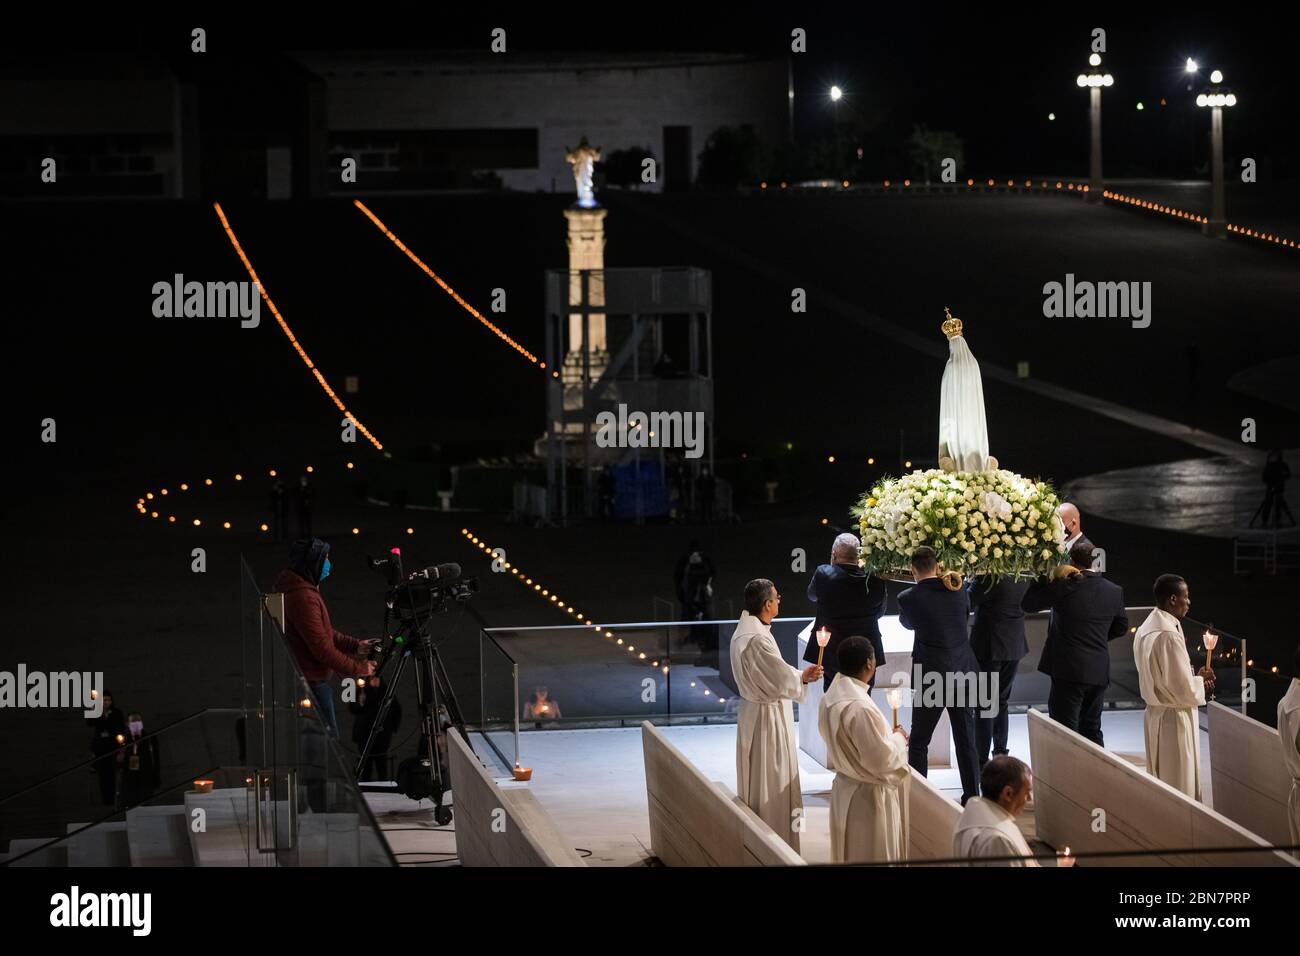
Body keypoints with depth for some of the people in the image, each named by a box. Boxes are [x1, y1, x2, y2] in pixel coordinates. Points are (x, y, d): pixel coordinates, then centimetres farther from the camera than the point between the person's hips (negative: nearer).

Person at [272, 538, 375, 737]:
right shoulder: (302, 597, -21)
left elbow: (324, 632, 21)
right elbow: (321, 648, -22)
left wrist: (355, 646, 11)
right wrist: (358, 669, -13)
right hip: (311, 682, -10)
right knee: (328, 738, -7)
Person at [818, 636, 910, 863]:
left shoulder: (833, 695, -1)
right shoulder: (860, 708, -29)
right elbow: (881, 759, -25)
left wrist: (888, 736, 8)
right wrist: (898, 739, -8)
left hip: (846, 789, 9)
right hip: (868, 796, -9)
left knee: (852, 854, 20)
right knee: (873, 858, 4)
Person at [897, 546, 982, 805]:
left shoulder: (908, 598, -10)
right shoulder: (958, 591, -2)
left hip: (930, 677, -4)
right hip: (964, 674, 4)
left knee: (919, 743, 7)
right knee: (966, 740, 11)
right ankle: (972, 797, 15)